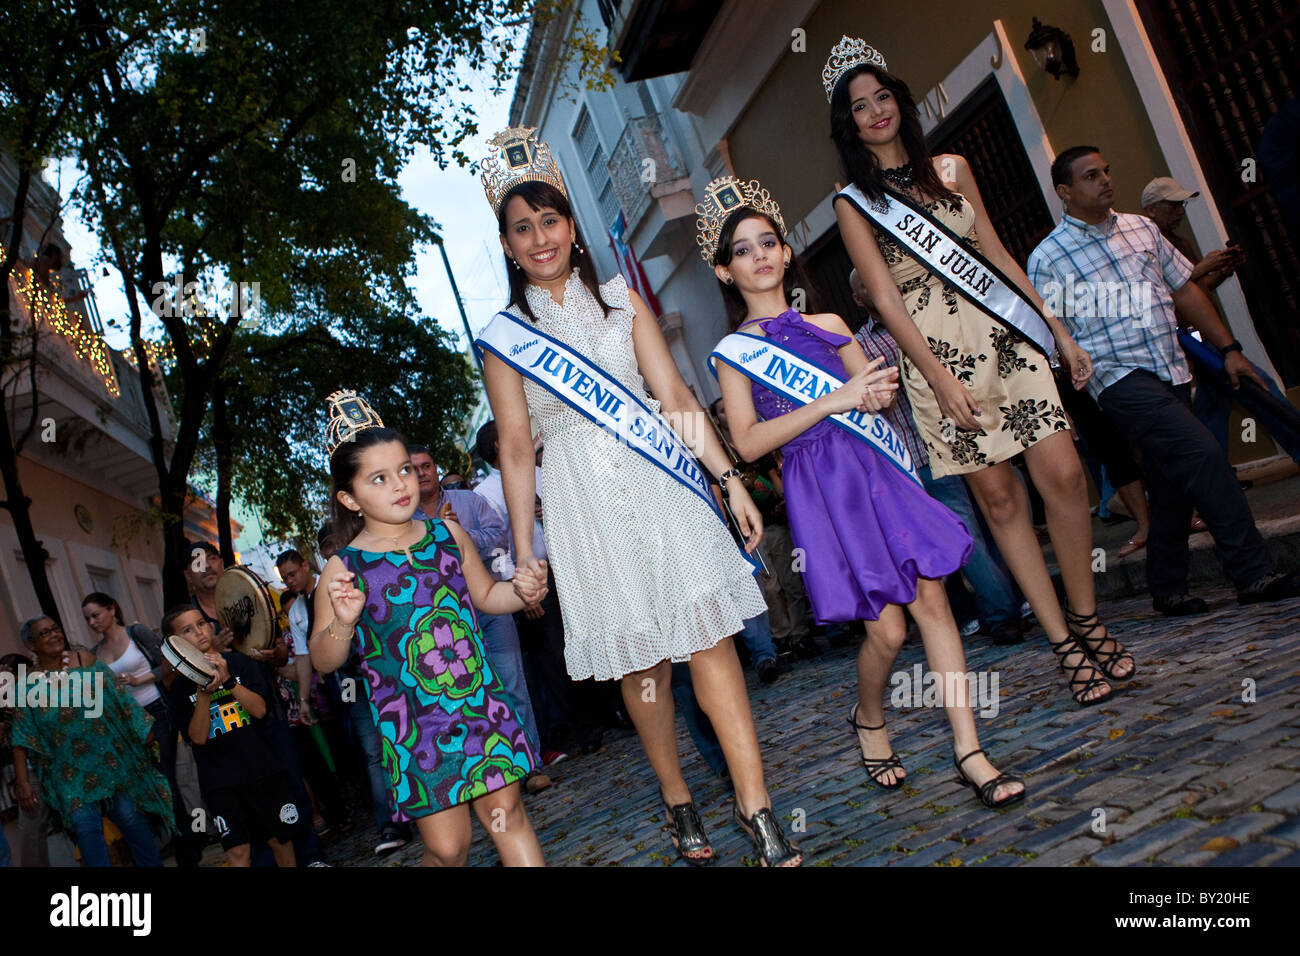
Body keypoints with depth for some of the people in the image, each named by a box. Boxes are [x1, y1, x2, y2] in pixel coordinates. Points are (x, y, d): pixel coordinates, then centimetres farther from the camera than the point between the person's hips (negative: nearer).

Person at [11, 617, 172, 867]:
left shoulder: (84, 659, 0)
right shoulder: (27, 685, 0)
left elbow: (120, 699, 1)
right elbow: (22, 740, -2)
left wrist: (146, 731, -3)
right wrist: (22, 781, -10)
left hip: (111, 760, 0)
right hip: (72, 773, 0)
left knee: (130, 816, 1)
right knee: (84, 825, -8)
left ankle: (153, 863, 16)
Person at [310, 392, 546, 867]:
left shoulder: (447, 534, 3)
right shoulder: (342, 569, -6)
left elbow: (485, 595, 18)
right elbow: (324, 662, -2)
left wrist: (521, 592, -2)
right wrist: (343, 622, -21)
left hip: (480, 702, 3)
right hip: (412, 725, -2)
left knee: (505, 811, 5)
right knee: (447, 845, 2)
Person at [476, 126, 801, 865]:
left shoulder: (620, 300, 10)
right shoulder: (504, 338, 6)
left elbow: (676, 396, 5)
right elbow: (514, 448, 3)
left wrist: (731, 479, -1)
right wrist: (524, 549, 0)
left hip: (658, 480, 1)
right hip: (586, 499, -1)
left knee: (707, 630, -6)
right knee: (641, 659, 5)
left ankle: (755, 804, 0)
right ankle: (679, 801, 23)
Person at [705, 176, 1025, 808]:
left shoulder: (826, 324, 14)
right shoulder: (732, 353, 2)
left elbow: (877, 390, 16)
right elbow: (748, 442, -10)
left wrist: (877, 393, -9)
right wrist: (834, 400, -15)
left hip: (878, 469, 4)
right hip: (821, 487, -4)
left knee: (932, 598, -3)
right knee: (888, 626, -5)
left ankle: (969, 752, 6)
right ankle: (869, 720, 27)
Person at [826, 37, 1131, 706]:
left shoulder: (951, 169, 14)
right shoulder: (851, 203, 2)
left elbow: (999, 257, 16)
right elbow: (887, 301, -6)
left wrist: (1058, 331, 14)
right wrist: (940, 378, -16)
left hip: (1006, 336, 3)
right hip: (937, 352, -3)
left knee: (1062, 474, -7)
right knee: (998, 495, -1)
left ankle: (1086, 622, 11)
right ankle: (1065, 645, 9)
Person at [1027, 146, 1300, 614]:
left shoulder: (1141, 228, 15)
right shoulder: (1047, 258, -3)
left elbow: (1185, 290, 18)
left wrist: (1228, 348, 15)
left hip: (1173, 372, 7)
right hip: (1121, 377, -6)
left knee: (1173, 481, 9)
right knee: (1204, 456, -18)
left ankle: (1167, 589, 24)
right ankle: (1254, 574, -9)